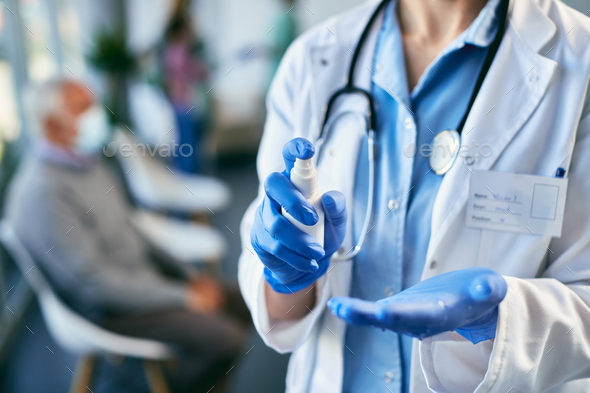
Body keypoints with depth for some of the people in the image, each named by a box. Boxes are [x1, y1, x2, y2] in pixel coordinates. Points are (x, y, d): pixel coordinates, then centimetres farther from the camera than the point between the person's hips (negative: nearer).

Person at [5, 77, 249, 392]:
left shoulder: (87, 160, 2)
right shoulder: (41, 192, -26)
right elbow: (93, 282, -25)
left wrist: (186, 274, 5)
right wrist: (182, 297, -20)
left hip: (146, 270, 9)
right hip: (110, 307, -8)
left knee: (239, 304, 5)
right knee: (224, 339, -18)